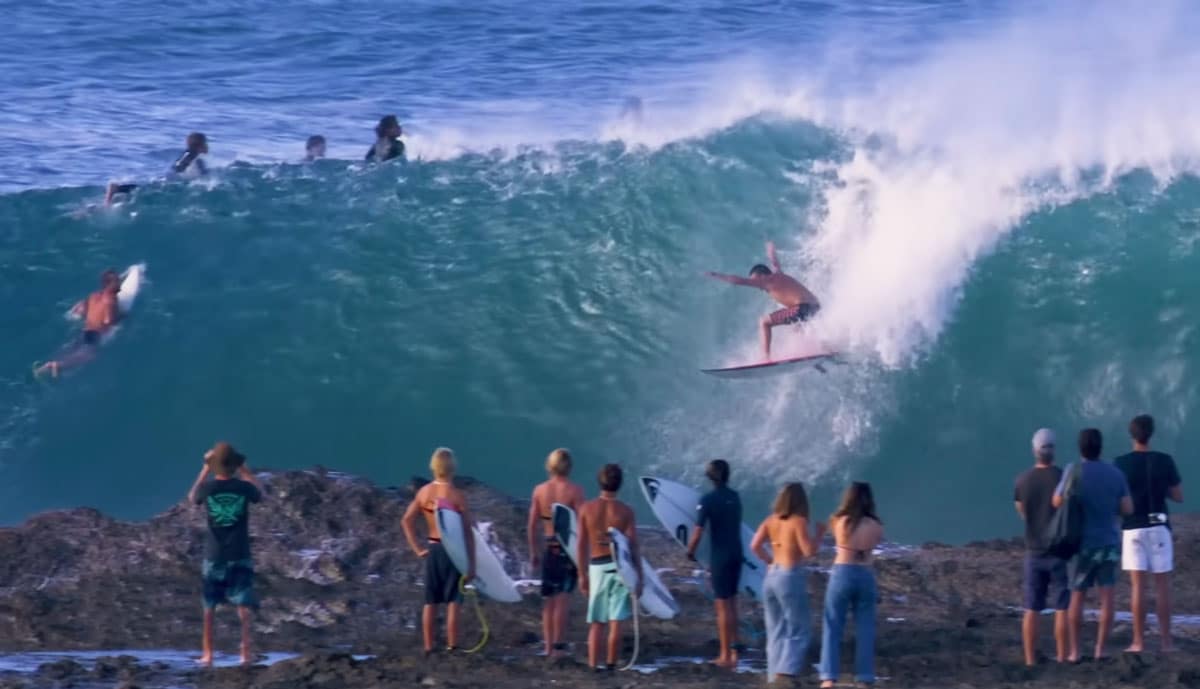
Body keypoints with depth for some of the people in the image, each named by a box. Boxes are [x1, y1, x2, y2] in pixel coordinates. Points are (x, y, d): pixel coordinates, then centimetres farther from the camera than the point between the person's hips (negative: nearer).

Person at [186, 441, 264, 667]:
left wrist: (205, 469, 15)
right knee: (243, 606, 2)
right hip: (240, 555, 0)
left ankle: (208, 654, 14)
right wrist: (245, 470, 17)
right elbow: (261, 494, 16)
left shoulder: (208, 488, -10)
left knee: (209, 607, 12)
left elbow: (192, 498, 15)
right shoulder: (244, 487, -9)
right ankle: (246, 652, -9)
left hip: (214, 555, 0)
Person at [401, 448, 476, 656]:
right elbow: (468, 532, -12)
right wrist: (471, 564, -8)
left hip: (432, 549, 5)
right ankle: (452, 647, 2)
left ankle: (428, 648, 14)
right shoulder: (457, 496, -14)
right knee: (453, 602, 2)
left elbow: (406, 520, 2)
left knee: (430, 602, 11)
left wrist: (417, 549, 5)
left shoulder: (424, 492, 0)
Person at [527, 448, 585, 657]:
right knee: (563, 598, -2)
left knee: (548, 599, 12)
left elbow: (532, 524, 5)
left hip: (548, 547, 4)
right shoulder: (574, 491, -10)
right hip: (568, 547, -4)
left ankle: (549, 646, 16)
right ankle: (557, 643, -7)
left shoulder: (539, 490, 2)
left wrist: (534, 552, 16)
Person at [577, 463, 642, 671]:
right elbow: (633, 547, -6)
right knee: (616, 621, 3)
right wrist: (639, 577, 0)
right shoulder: (625, 511, -6)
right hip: (620, 567, -2)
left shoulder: (587, 509, -2)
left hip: (598, 568, 2)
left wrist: (582, 574, 10)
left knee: (596, 622, 10)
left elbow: (582, 546, 1)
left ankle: (593, 663, 6)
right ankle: (611, 663, 3)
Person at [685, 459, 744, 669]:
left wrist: (690, 551, 1)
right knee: (731, 603, 16)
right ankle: (732, 651, 20)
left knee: (723, 605, -2)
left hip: (720, 557, -6)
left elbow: (698, 532, -17)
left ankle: (726, 656, 1)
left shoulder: (708, 500, -14)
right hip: (736, 555, 6)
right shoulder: (735, 498, 7)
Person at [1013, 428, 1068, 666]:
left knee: (1032, 610, 5)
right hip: (1060, 551, -3)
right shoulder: (1064, 478, -11)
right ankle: (1061, 658, 0)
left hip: (1034, 551, 3)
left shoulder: (1022, 480, -2)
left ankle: (1030, 661, 4)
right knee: (1062, 609, 2)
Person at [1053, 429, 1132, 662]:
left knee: (1077, 597, 6)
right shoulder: (1116, 474, -1)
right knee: (1106, 596, 4)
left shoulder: (1075, 471, -12)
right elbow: (1127, 509, 1)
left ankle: (1074, 651, 6)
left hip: (1082, 543, -2)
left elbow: (1057, 502, -8)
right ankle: (1100, 649, 1)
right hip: (1109, 541, 2)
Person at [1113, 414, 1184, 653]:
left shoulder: (1121, 463, -5)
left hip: (1132, 529, 0)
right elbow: (1179, 497, 3)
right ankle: (1165, 640, 6)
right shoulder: (1165, 461, -3)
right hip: (1158, 527, 0)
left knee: (1138, 585, 1)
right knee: (1162, 585, 6)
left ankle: (1139, 641, -1)